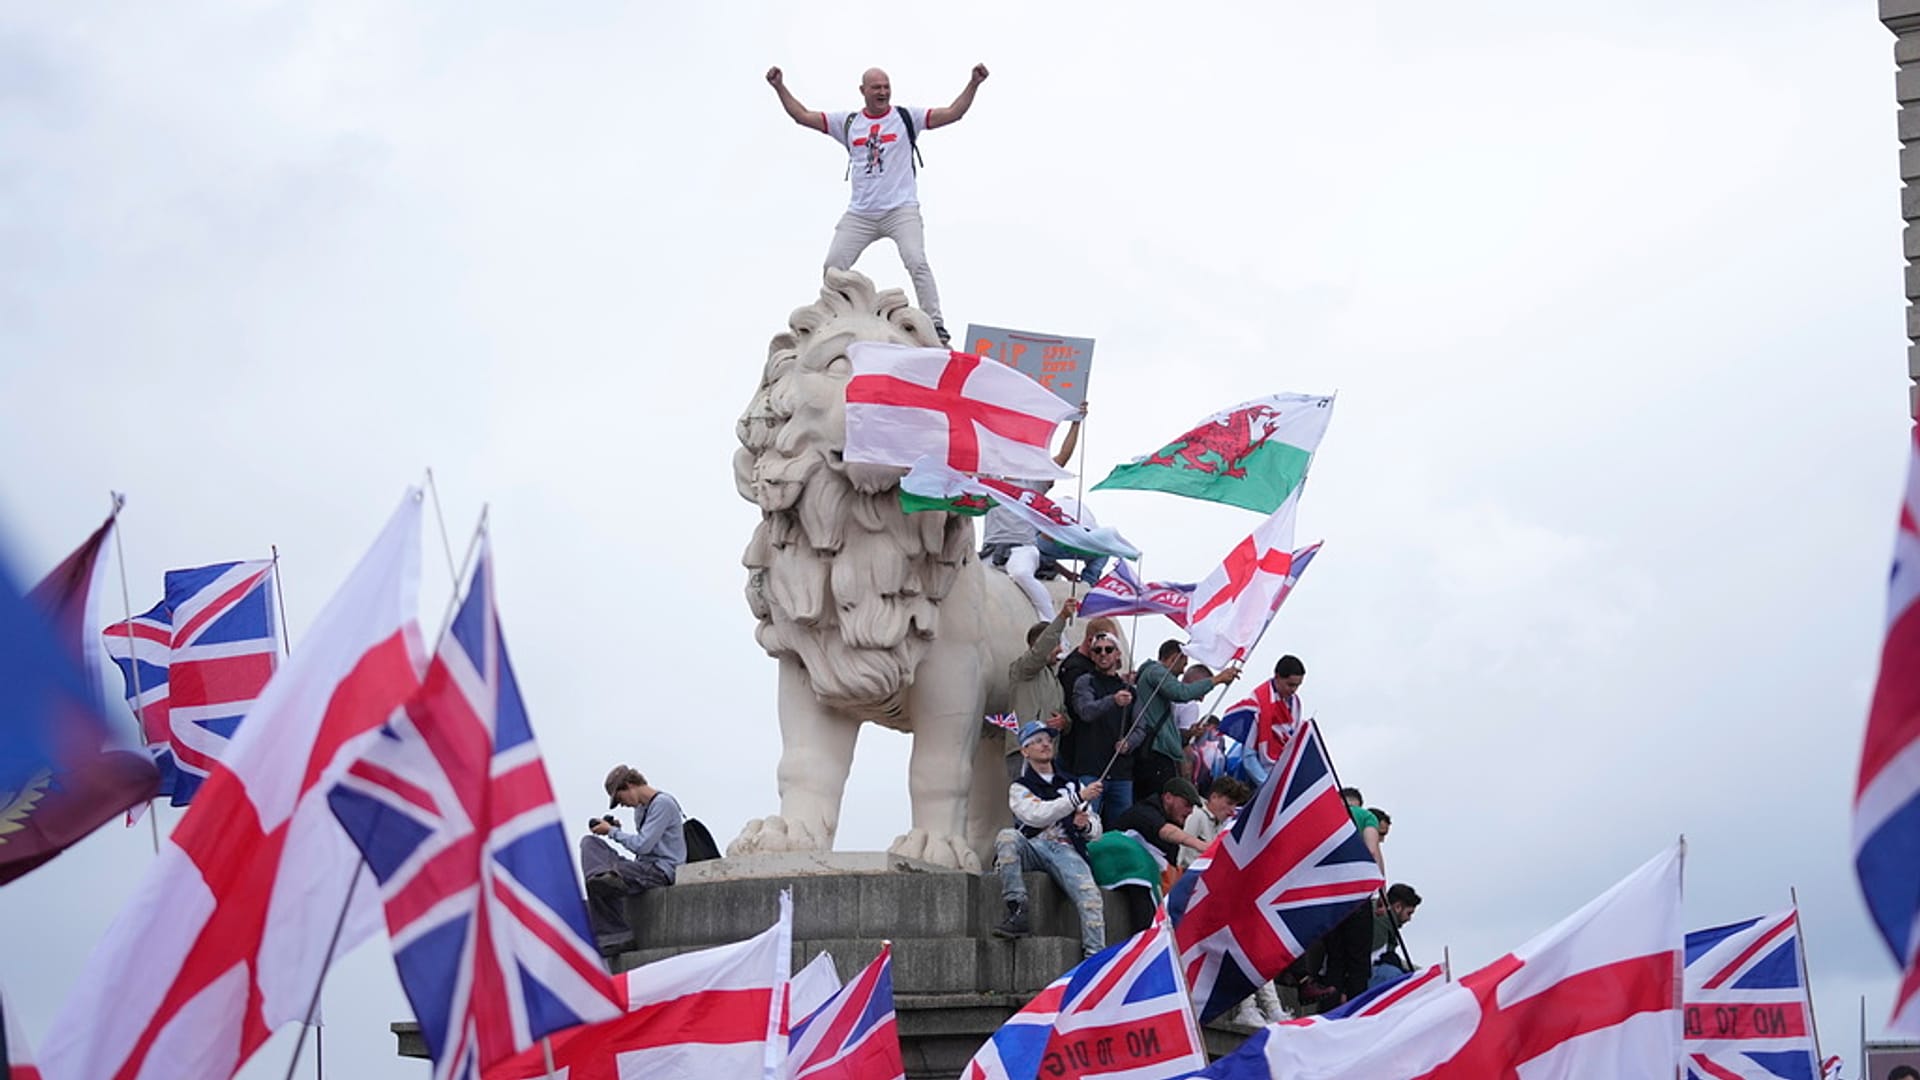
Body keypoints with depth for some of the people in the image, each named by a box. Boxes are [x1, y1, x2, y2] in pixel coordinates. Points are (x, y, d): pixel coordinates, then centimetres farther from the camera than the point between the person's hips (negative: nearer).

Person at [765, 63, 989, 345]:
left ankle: (937, 328, -19)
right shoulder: (847, 123, 11)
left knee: (917, 263, -20)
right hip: (859, 214, 3)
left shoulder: (906, 118, 4)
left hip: (901, 210, -3)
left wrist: (973, 84, -15)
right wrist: (780, 88, 8)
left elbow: (952, 113, -4)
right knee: (833, 266, -2)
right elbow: (803, 116, 14)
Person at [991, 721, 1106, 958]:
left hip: (1066, 850, 1)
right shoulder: (1020, 788, 15)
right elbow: (1036, 816, -8)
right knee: (1006, 836, -34)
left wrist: (1086, 825, -2)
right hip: (1032, 848, -1)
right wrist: (1078, 798, -15)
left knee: (1090, 893, -28)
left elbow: (1096, 830, 24)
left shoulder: (1072, 784, 26)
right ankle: (1017, 912, -35)